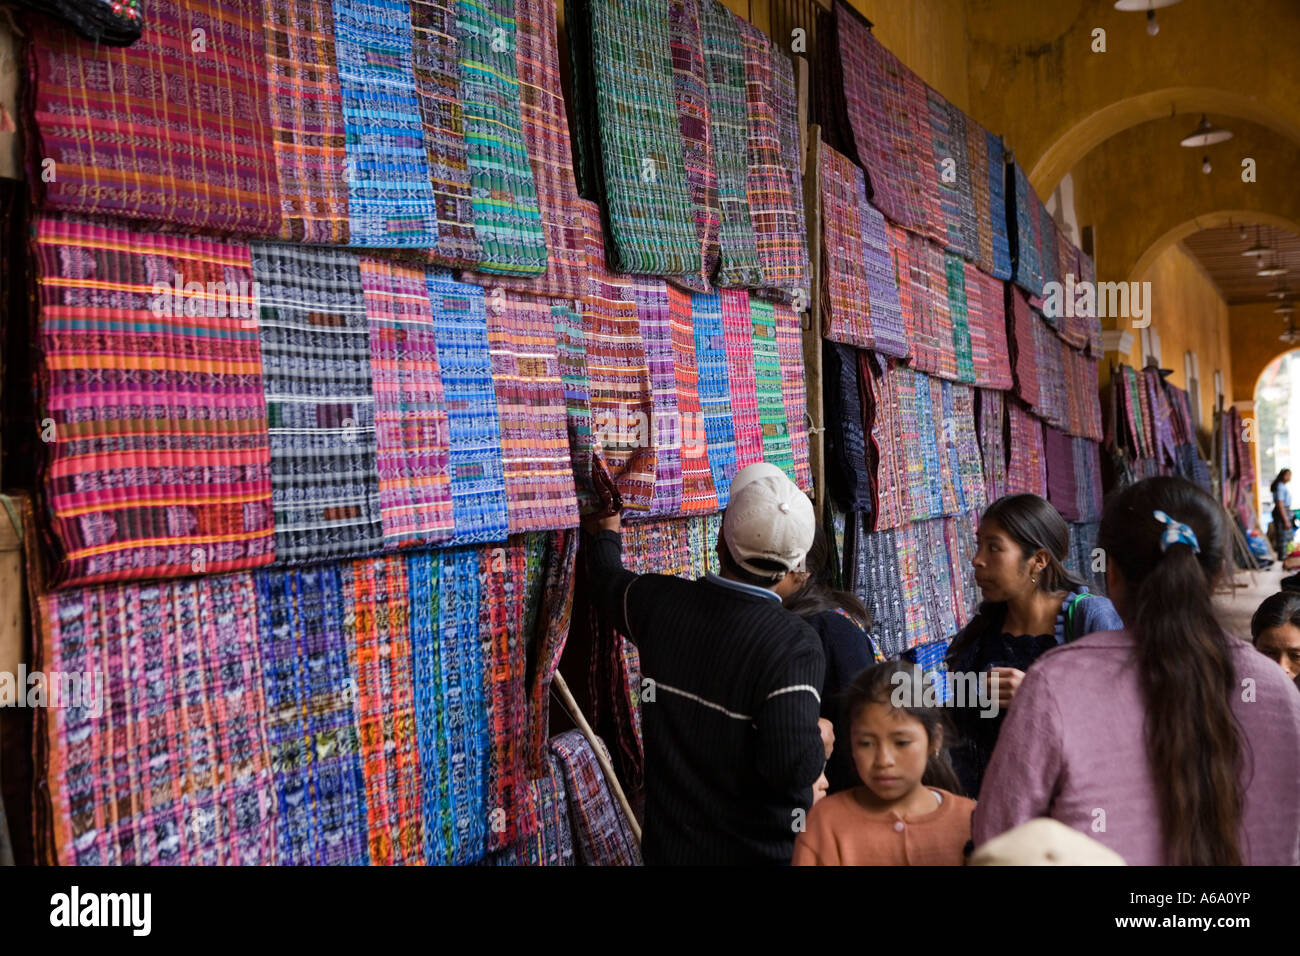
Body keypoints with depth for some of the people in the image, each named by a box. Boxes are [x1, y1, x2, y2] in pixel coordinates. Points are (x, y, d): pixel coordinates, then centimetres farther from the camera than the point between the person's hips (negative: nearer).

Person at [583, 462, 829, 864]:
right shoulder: (793, 643, -24)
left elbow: (608, 584, 16)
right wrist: (819, 747, -10)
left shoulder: (660, 603, -8)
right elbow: (793, 764, -33)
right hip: (760, 849, -4)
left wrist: (605, 532, 35)